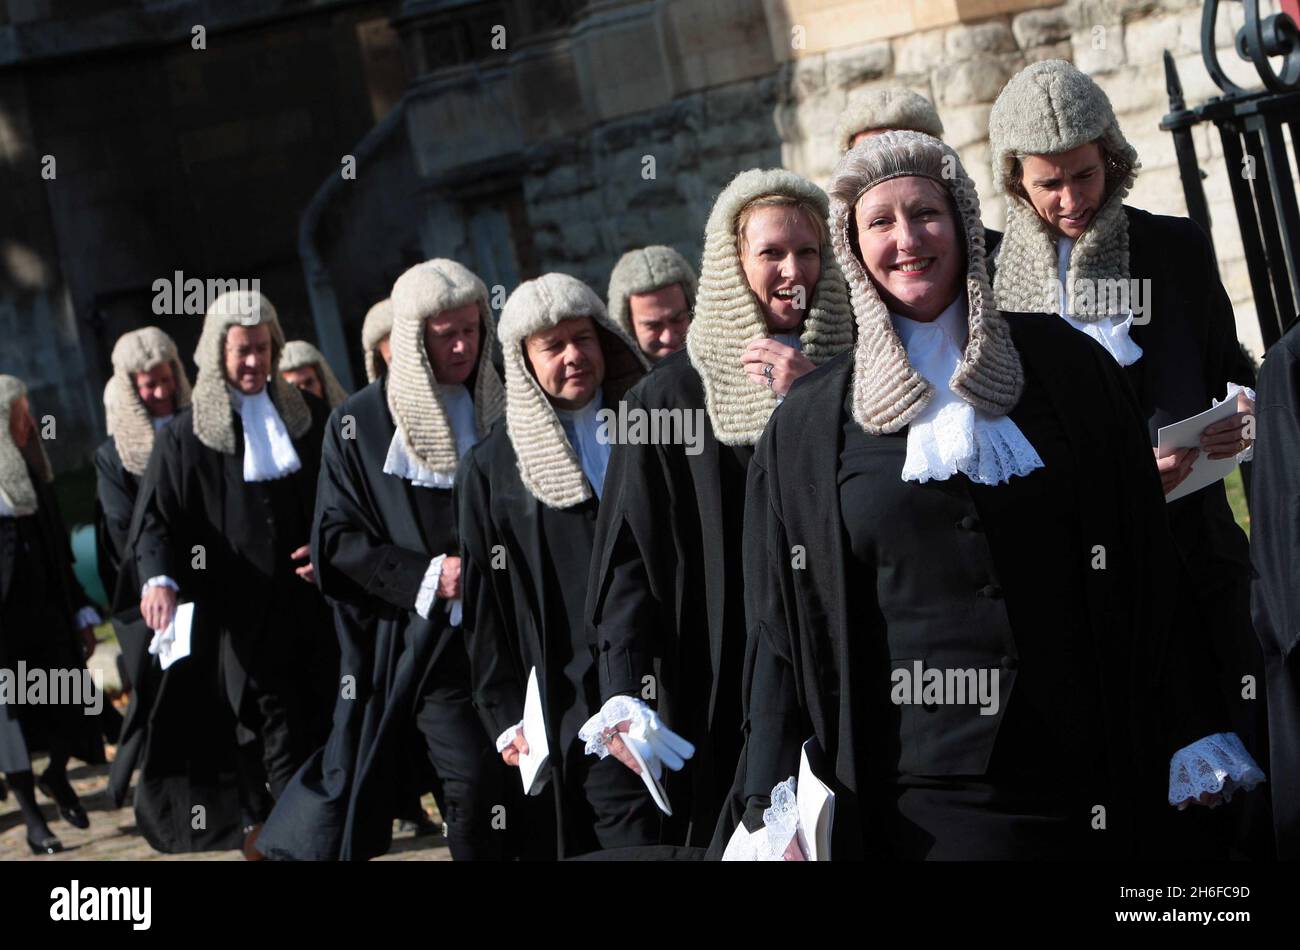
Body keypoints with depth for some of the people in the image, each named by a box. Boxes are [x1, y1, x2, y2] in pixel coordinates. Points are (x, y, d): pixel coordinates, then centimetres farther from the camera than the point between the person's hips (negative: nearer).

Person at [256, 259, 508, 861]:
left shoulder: (499, 410, 9)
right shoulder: (362, 423, -1)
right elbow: (337, 542, -4)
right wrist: (429, 575, -14)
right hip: (414, 639, -4)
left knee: (502, 783, -2)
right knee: (476, 783, -13)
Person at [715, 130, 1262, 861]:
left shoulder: (1063, 367, 5)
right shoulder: (809, 429, 5)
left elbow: (1147, 565, 5)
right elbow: (780, 626, 5)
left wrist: (1192, 742, 1)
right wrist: (775, 812, -2)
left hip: (1082, 782, 1)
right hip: (914, 797, -1)